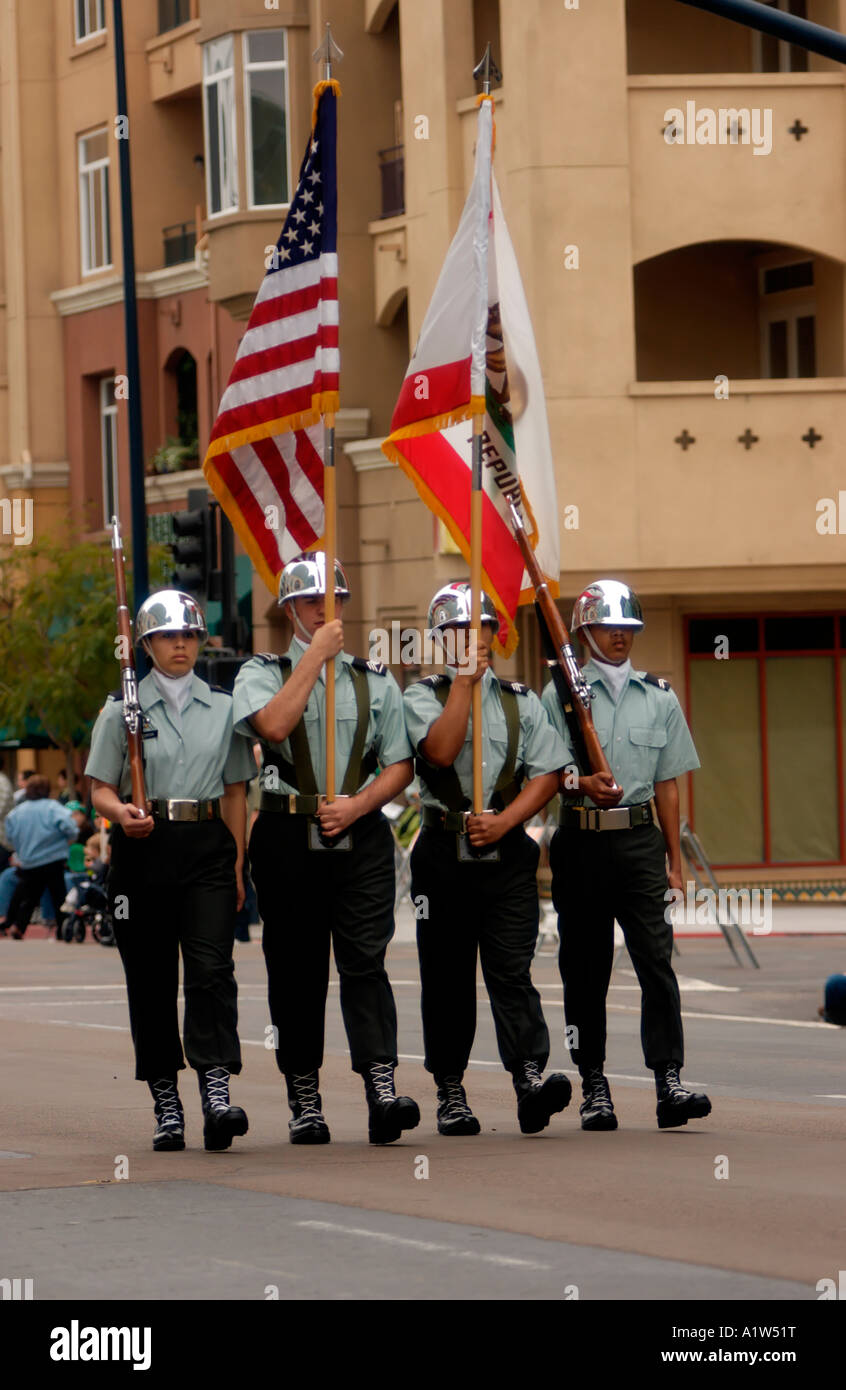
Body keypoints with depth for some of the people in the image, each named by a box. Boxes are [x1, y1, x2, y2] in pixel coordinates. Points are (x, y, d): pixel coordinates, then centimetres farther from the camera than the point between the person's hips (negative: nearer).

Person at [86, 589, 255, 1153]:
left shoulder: (223, 707, 11)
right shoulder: (123, 709, 6)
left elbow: (235, 791, 13)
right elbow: (100, 789, 4)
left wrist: (238, 862, 6)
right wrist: (121, 813, -18)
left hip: (208, 849, 0)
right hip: (144, 848, 0)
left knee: (211, 968, -15)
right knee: (151, 978, 2)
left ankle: (217, 1095, -23)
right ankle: (166, 1106, 10)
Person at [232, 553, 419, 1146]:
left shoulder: (375, 680, 13)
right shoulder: (263, 673, 6)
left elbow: (400, 766, 10)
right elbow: (273, 726, -17)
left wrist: (356, 805, -8)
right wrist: (316, 657, -11)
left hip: (361, 835, 1)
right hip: (289, 836, -1)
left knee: (365, 963, -10)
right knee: (297, 971, 3)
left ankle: (382, 1091, -20)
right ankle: (305, 1102, 9)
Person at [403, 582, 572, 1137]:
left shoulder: (521, 700, 11)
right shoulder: (423, 696, 5)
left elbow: (547, 773, 4)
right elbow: (440, 750, -14)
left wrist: (505, 820, -10)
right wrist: (465, 680, -11)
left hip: (507, 854, 1)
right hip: (445, 854, -1)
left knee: (512, 971, -10)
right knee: (448, 976, 5)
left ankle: (531, 1077, -21)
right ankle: (450, 1090, 12)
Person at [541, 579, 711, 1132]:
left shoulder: (659, 697, 14)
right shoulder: (562, 695, 6)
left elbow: (667, 782, 15)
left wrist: (675, 857, 11)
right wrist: (583, 784, -22)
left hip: (640, 838, 1)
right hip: (582, 838, -1)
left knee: (657, 959, -10)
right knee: (586, 967, 3)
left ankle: (669, 1081, -15)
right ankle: (594, 1085, 9)